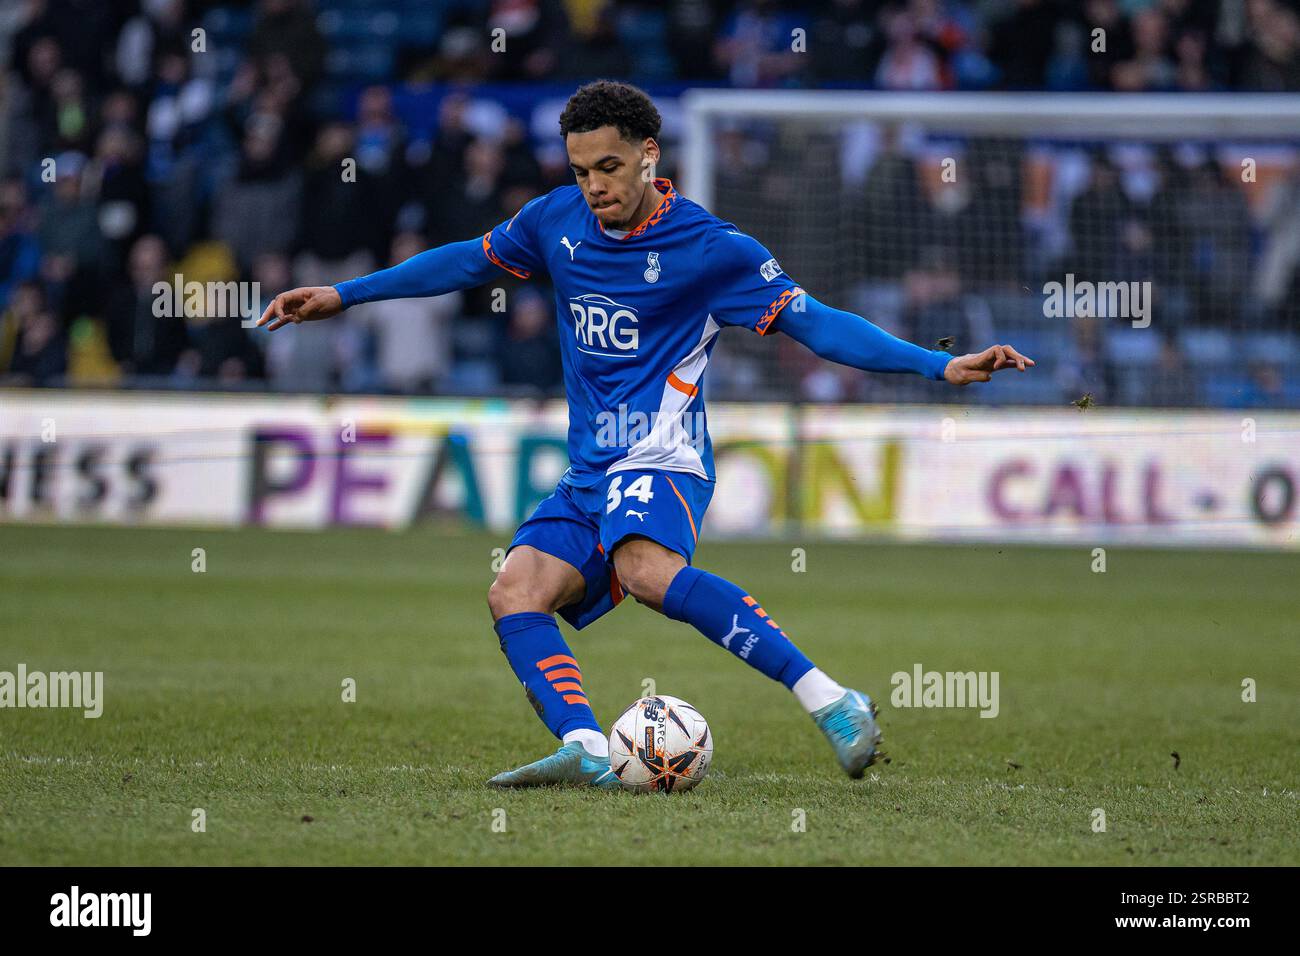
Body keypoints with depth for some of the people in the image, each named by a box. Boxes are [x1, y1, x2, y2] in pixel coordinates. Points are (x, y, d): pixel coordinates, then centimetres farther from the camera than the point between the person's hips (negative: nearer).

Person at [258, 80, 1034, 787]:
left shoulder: (710, 248, -6)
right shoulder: (559, 219, 9)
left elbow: (815, 322, -7)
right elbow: (469, 261, 25)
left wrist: (942, 366, -17)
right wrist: (341, 296, 28)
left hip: (660, 462, -7)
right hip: (589, 473, 7)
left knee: (645, 567, -37)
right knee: (517, 593, -18)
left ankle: (832, 702, -42)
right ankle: (587, 750, -34)